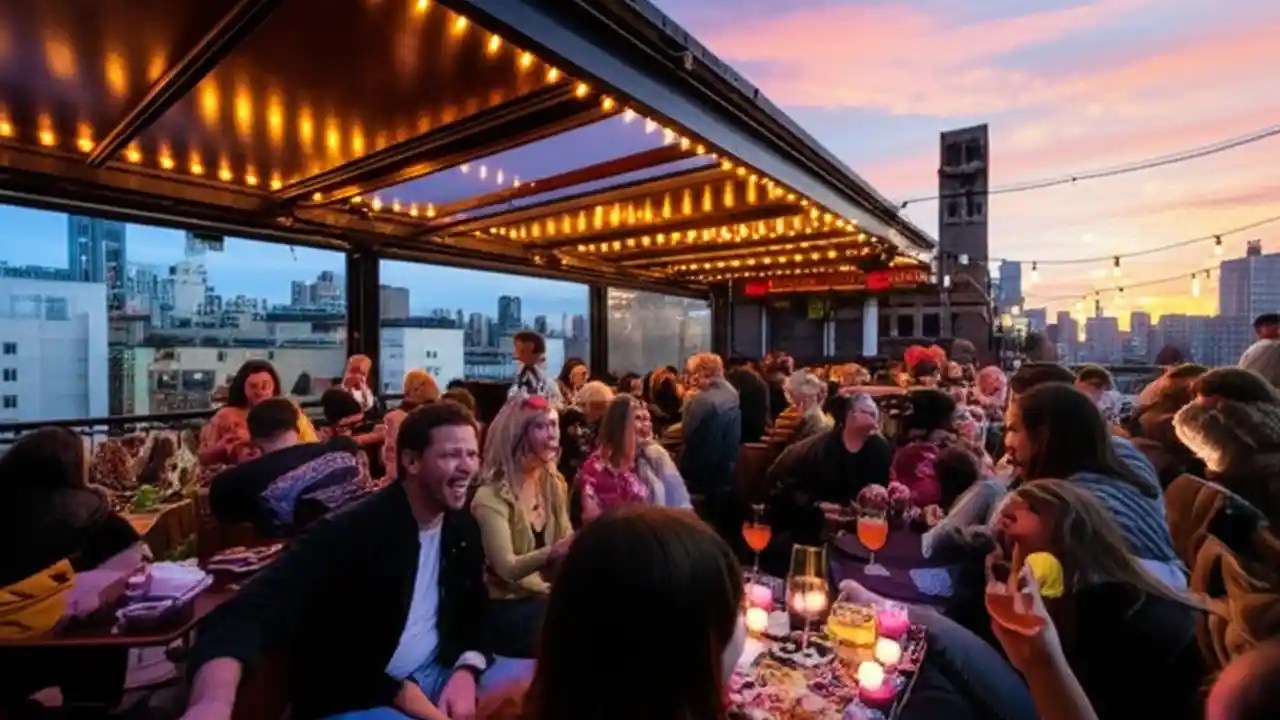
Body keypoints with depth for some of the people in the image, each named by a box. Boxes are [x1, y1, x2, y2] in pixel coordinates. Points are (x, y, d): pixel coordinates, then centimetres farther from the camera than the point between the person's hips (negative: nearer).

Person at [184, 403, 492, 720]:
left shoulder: (463, 527, -4)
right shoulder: (347, 533, -24)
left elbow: (473, 612, 6)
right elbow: (253, 609, -33)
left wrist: (466, 670, -12)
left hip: (438, 672, 5)